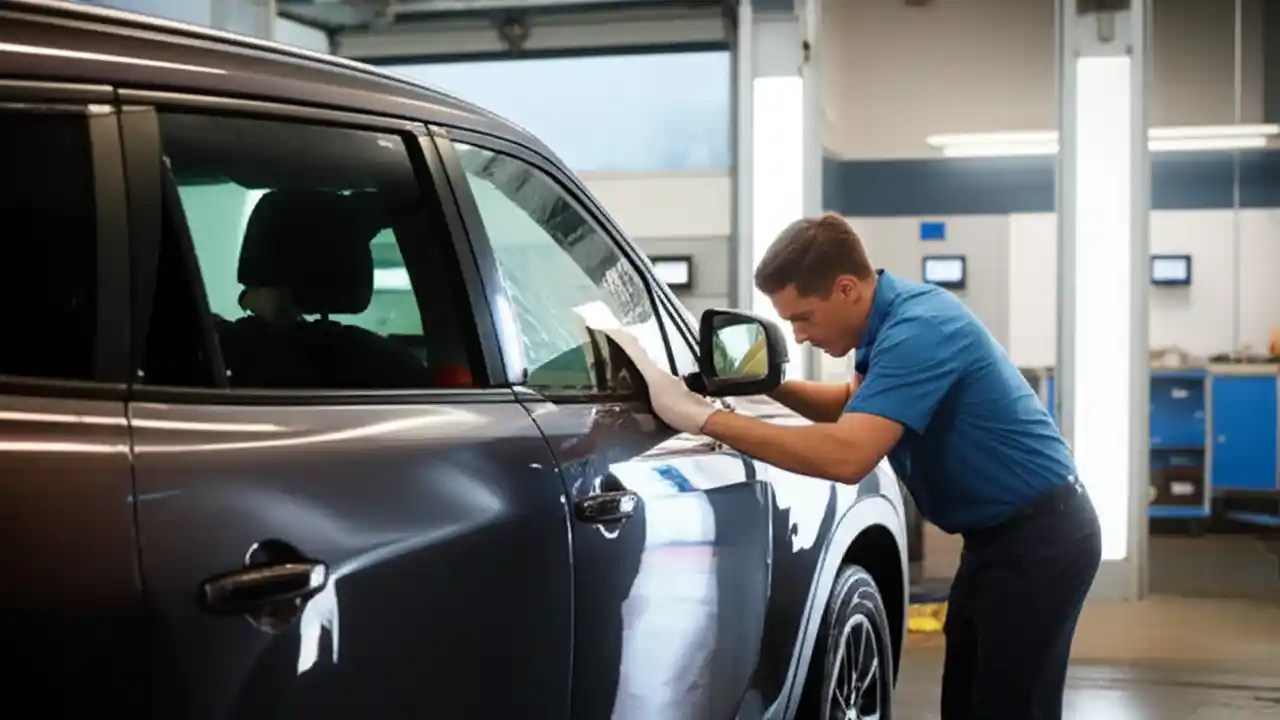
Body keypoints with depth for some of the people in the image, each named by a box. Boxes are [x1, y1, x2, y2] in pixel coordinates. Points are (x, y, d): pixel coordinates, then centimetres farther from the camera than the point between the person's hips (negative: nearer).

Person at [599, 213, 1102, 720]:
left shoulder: (917, 330, -26)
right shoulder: (890, 317, 5)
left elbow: (846, 455, -37)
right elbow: (855, 407, 23)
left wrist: (703, 418, -34)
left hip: (1039, 538, -10)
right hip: (1001, 533, 10)